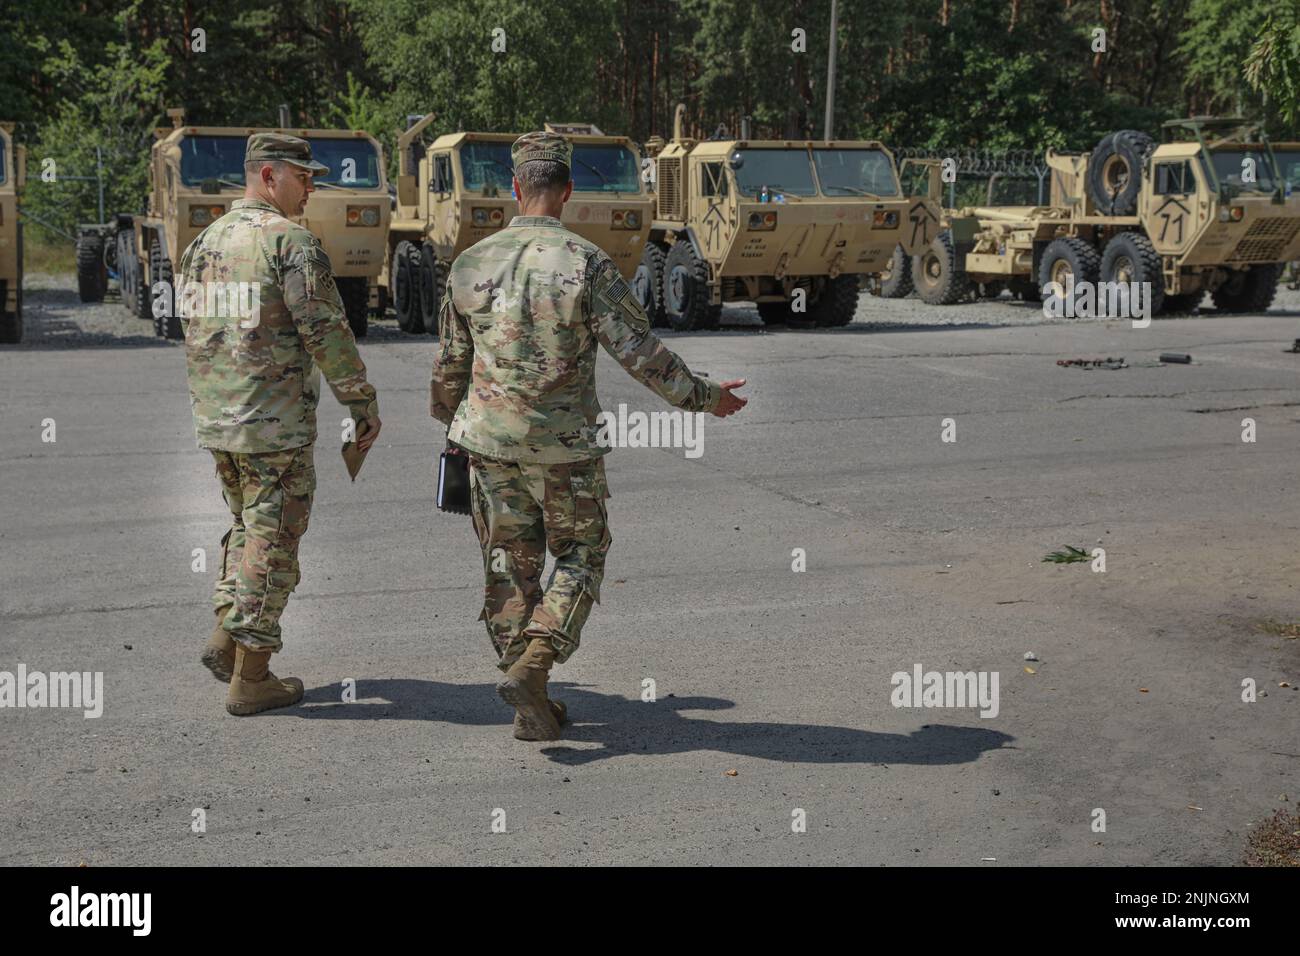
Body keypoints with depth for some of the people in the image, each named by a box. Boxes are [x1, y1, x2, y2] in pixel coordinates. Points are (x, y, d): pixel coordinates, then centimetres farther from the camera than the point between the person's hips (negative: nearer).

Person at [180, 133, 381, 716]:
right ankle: (250, 679, 8)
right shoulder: (290, 241, -13)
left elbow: (195, 329, 15)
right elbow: (326, 332, -17)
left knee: (250, 526, 24)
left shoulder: (204, 243, 11)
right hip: (276, 423, -7)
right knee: (271, 542, 2)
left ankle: (226, 636, 16)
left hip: (214, 421, 7)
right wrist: (363, 402, -9)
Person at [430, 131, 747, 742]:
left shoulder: (470, 265, 0)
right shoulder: (586, 263, -12)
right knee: (580, 556, 13)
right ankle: (531, 666, -6)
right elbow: (638, 350, -12)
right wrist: (701, 396, 1)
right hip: (565, 446, -3)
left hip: (490, 442, 3)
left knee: (510, 567, 12)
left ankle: (532, 708, 16)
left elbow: (450, 362, 10)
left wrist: (445, 417, 29)